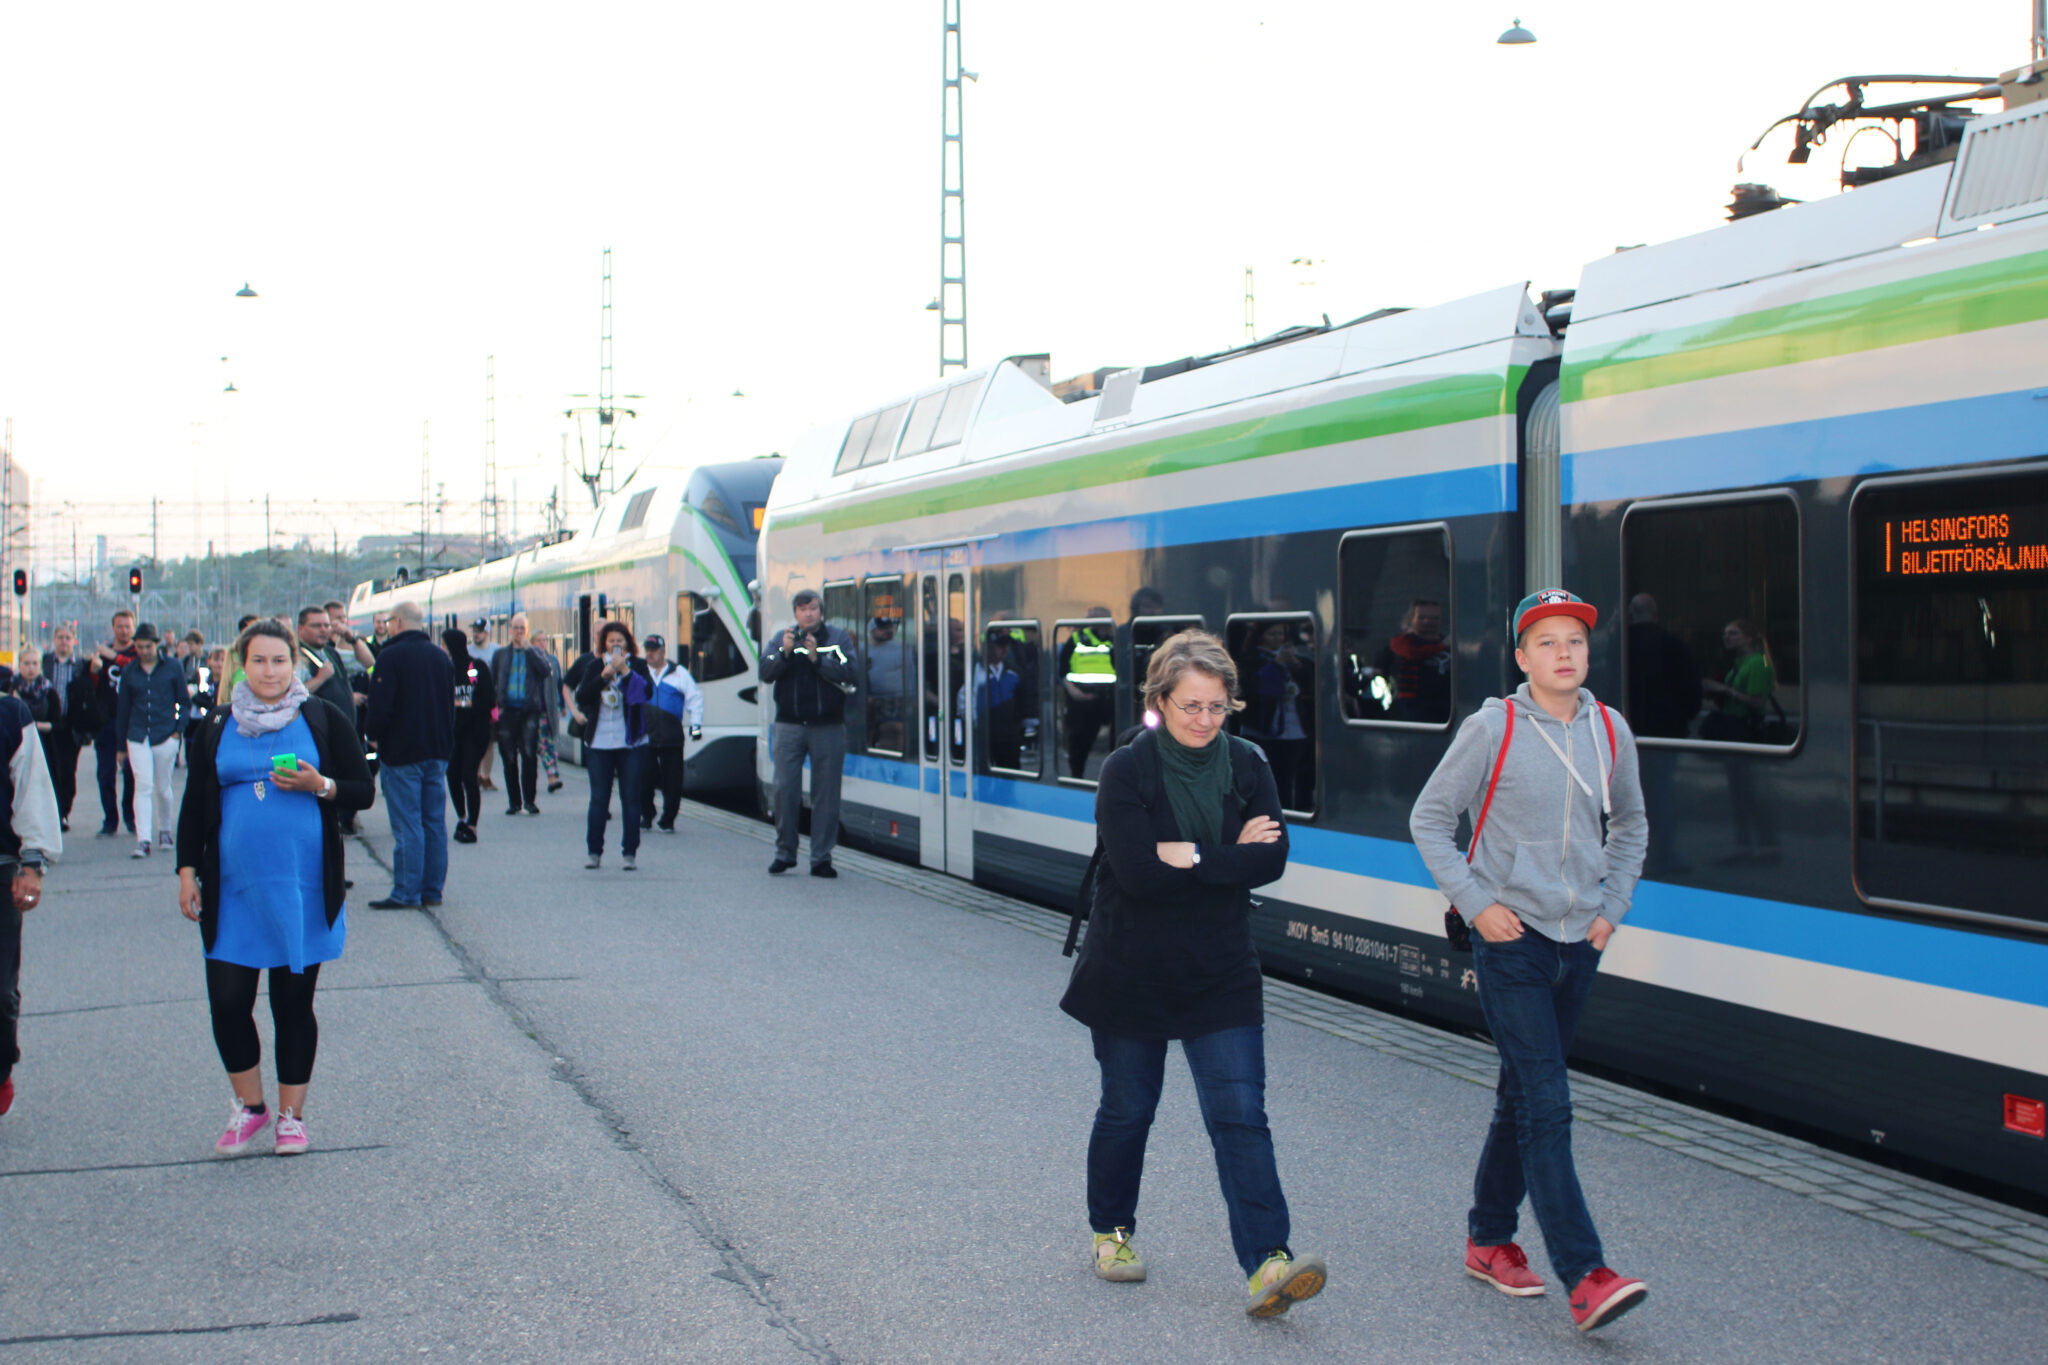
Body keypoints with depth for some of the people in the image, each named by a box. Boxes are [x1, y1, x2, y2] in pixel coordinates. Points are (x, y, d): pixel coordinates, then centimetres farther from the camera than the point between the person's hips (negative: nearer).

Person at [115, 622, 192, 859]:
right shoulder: (129, 672, 6)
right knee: (143, 786, -11)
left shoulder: (172, 667, 2)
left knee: (162, 788, 9)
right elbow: (123, 708, 12)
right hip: (138, 737, 1)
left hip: (165, 735, -1)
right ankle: (143, 841, -16)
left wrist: (179, 729, -4)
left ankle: (164, 830, 31)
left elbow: (184, 702, 8)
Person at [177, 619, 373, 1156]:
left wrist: (320, 786, -15)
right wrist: (187, 870, 5)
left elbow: (363, 791, 4)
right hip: (233, 890, 1)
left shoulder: (323, 720, 2)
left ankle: (291, 1115, 18)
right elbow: (194, 804, 12)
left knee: (293, 1002, 5)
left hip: (303, 888, -1)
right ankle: (249, 1106, 18)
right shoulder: (217, 726, 7)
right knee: (227, 1001, -3)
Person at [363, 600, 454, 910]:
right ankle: (432, 889, 13)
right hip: (438, 751, 7)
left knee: (407, 824, -6)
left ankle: (407, 893, -6)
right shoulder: (440, 656, 10)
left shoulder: (391, 656, -13)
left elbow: (380, 706, -16)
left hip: (401, 753, -7)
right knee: (434, 822, 10)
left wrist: (375, 737, 1)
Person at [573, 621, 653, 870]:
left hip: (631, 742, -1)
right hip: (599, 742, 1)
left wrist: (626, 671, -17)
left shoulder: (637, 665, 5)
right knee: (598, 798, 1)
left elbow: (648, 692, -11)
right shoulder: (594, 668, 9)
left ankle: (630, 852, 4)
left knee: (631, 798, 0)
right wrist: (604, 675, -12)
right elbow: (581, 697, -3)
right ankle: (594, 852, 7)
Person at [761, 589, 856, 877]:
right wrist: (785, 653, -19)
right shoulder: (783, 637, 8)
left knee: (826, 793, 0)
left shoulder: (838, 638, 3)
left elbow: (849, 674, -11)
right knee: (785, 789, 0)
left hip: (828, 727, -1)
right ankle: (784, 852, 12)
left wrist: (817, 658, -20)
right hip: (789, 726, 1)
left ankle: (822, 858, 6)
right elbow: (766, 673, -4)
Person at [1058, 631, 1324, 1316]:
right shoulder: (1127, 769, -10)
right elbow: (1137, 870, -22)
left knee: (1240, 1115, -8)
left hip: (1221, 976, 2)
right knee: (1127, 1111, 12)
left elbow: (1271, 860, -11)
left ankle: (1267, 1265, -14)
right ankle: (1111, 1232, 35)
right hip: (1131, 973, -2)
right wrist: (1229, 855, -16)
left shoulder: (1246, 765, 0)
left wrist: (1190, 859, -20)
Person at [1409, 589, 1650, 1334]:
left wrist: (1612, 908, 11)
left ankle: (1488, 1239, 30)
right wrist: (1476, 904, -10)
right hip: (1510, 938, -5)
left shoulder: (1610, 732, 4)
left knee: (1524, 1096, 15)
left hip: (1578, 940, 5)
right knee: (1546, 1104, -11)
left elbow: (1629, 825, 21)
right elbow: (1429, 819, -3)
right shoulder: (1492, 728, -10)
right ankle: (1585, 1278, -15)